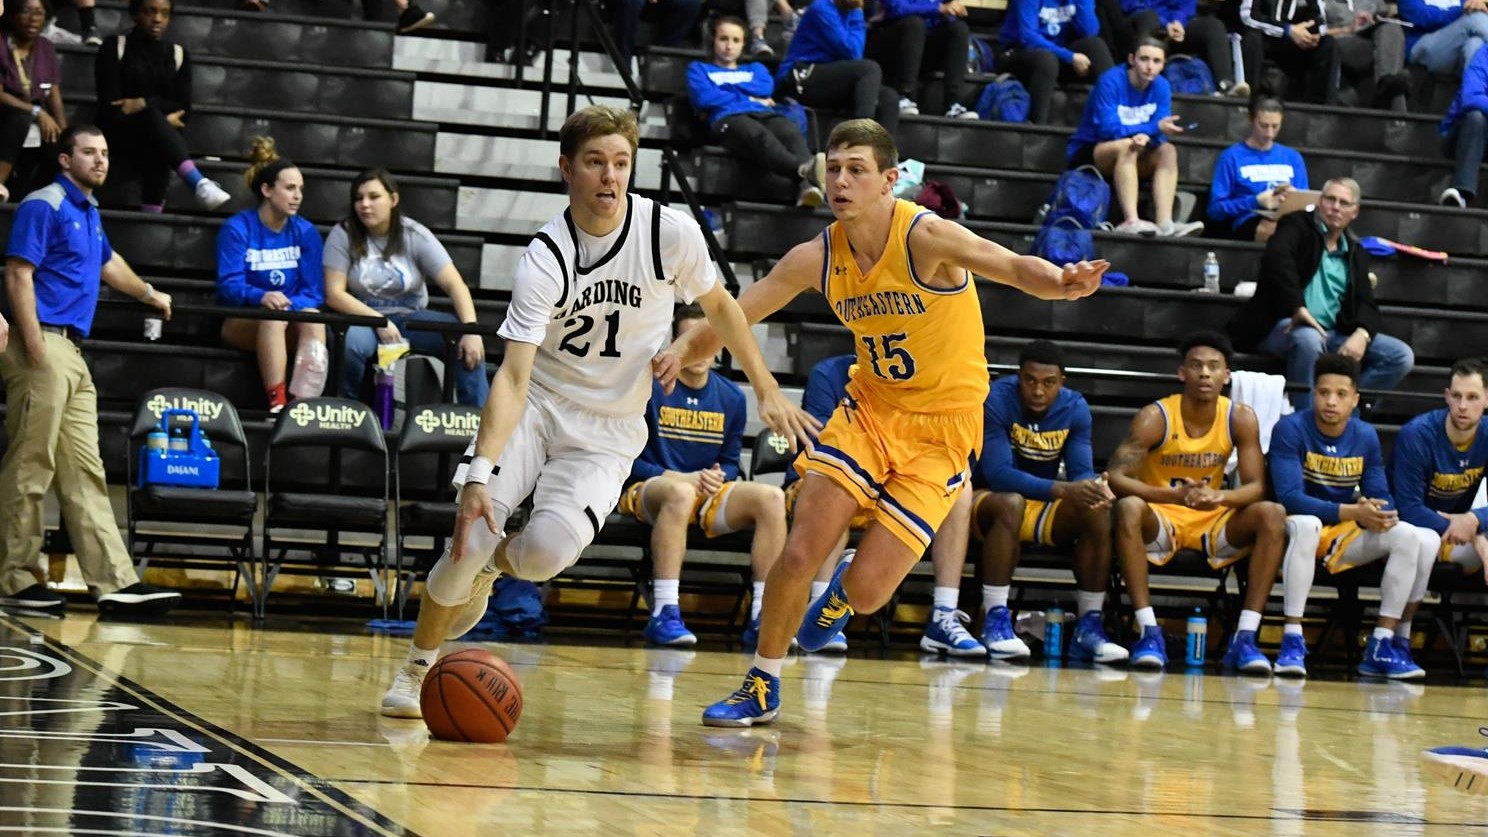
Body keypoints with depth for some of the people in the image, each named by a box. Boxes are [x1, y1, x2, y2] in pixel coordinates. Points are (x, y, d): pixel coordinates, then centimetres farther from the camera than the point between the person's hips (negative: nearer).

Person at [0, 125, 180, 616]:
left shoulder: (89, 212, 21)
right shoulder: (44, 206, -6)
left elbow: (107, 262, 41)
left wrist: (149, 295, 56)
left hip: (73, 354, 9)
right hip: (45, 346, -9)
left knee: (84, 472, 5)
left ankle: (115, 581, 2)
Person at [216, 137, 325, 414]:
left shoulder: (306, 233, 4)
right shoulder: (238, 228, -5)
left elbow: (314, 292, -2)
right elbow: (230, 286, -14)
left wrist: (288, 304, -24)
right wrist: (262, 297, -35)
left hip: (291, 323, 2)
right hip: (241, 322, -2)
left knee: (312, 317, -32)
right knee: (272, 317, -36)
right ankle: (277, 403, -45)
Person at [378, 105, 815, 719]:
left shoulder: (672, 233, -13)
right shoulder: (545, 260, -18)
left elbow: (719, 307, 8)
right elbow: (513, 376, -24)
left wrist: (768, 392, 10)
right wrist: (480, 474, -35)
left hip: (610, 427, 1)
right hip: (536, 404, -1)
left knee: (548, 550, -24)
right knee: (470, 538, -19)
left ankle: (494, 564, 14)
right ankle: (416, 669, 7)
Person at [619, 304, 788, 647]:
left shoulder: (731, 397, 10)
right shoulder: (651, 386, -6)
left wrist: (717, 478, -8)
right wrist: (682, 477, -15)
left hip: (707, 492, 5)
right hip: (647, 490, -5)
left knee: (772, 498, -20)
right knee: (680, 493, -41)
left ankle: (763, 615, -22)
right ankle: (664, 614, -43)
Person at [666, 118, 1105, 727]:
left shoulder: (925, 236, -20)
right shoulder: (817, 258, -5)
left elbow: (1013, 267, -35)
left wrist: (1060, 282, -57)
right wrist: (684, 348, -21)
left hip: (941, 428, -4)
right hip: (869, 406, 4)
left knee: (867, 590, -10)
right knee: (799, 554, -11)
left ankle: (844, 594, 29)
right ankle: (762, 688, 11)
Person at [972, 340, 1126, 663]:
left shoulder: (1075, 407, -5)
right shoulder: (997, 399, -21)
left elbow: (1081, 470, -7)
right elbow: (998, 473, -30)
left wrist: (1095, 487, -34)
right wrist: (1063, 490, -41)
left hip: (1042, 506, 5)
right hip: (988, 500, -5)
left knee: (1098, 512, -21)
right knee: (1011, 503, -38)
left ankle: (1089, 627, -16)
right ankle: (995, 621, -35)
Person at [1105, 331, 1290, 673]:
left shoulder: (1241, 419, -6)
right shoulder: (1155, 418, -14)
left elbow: (1256, 487, -8)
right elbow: (1115, 477, -22)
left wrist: (1221, 497, -33)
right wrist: (1176, 495, -37)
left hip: (1212, 521, 3)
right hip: (1160, 517, -3)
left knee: (1272, 514, -24)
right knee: (1128, 508, -36)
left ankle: (1244, 638, -26)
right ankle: (1149, 631, -35)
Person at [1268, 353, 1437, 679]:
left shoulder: (1366, 436, 3)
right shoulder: (1290, 429, -13)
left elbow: (1381, 498, 4)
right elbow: (1289, 497, -22)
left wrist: (1380, 514, -23)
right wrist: (1352, 512, -31)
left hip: (1344, 538, 5)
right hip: (1299, 530, -5)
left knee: (1413, 538, -17)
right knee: (1306, 524, -39)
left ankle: (1382, 646, -17)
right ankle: (1292, 641, -37)